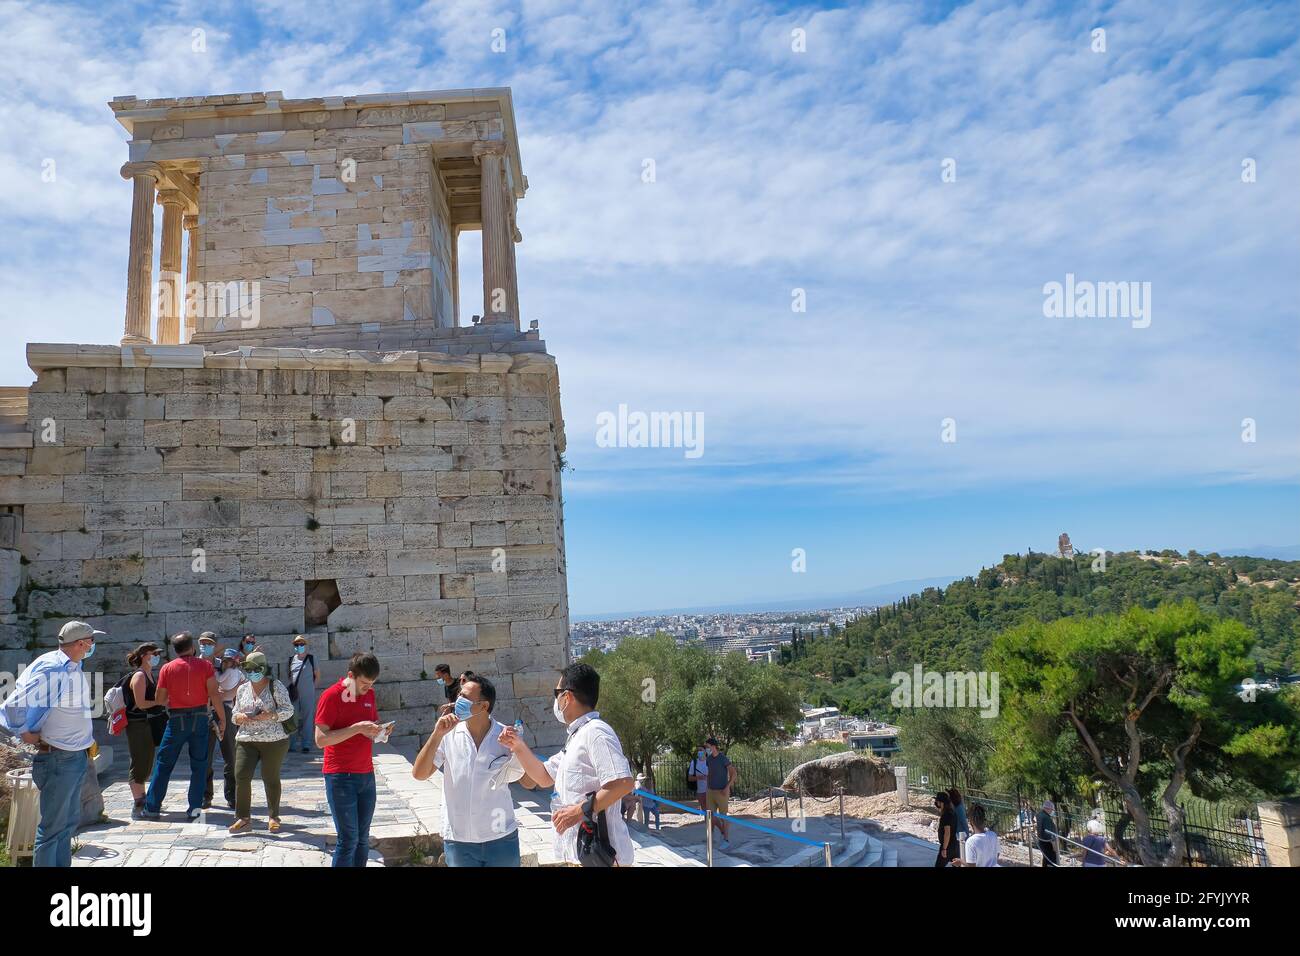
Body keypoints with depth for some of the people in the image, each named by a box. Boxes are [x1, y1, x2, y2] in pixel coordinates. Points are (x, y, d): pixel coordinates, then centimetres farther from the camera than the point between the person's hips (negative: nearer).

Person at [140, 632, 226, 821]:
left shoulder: (167, 668, 1)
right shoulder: (205, 665, -3)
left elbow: (159, 699, 3)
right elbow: (214, 694, -8)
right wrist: (222, 718, -3)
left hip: (176, 719, 1)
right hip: (199, 719, 0)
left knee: (164, 764, 11)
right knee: (198, 765, 6)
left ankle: (152, 808, 15)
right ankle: (195, 808, 4)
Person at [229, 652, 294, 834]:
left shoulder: (276, 686, -2)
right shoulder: (242, 689, 12)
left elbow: (288, 710, -5)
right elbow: (235, 714, 18)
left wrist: (270, 715, -21)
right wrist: (240, 717, -6)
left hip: (273, 740, -4)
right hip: (246, 740, 4)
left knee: (271, 778, 4)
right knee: (241, 776, -8)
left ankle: (274, 817, 18)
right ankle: (243, 818, 3)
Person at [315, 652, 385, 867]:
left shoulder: (369, 693, 9)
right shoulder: (331, 696, -11)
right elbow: (321, 739, -16)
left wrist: (378, 729, 0)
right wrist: (357, 728, -23)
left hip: (367, 774, 6)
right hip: (341, 777, -6)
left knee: (363, 839, 8)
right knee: (348, 839, -5)